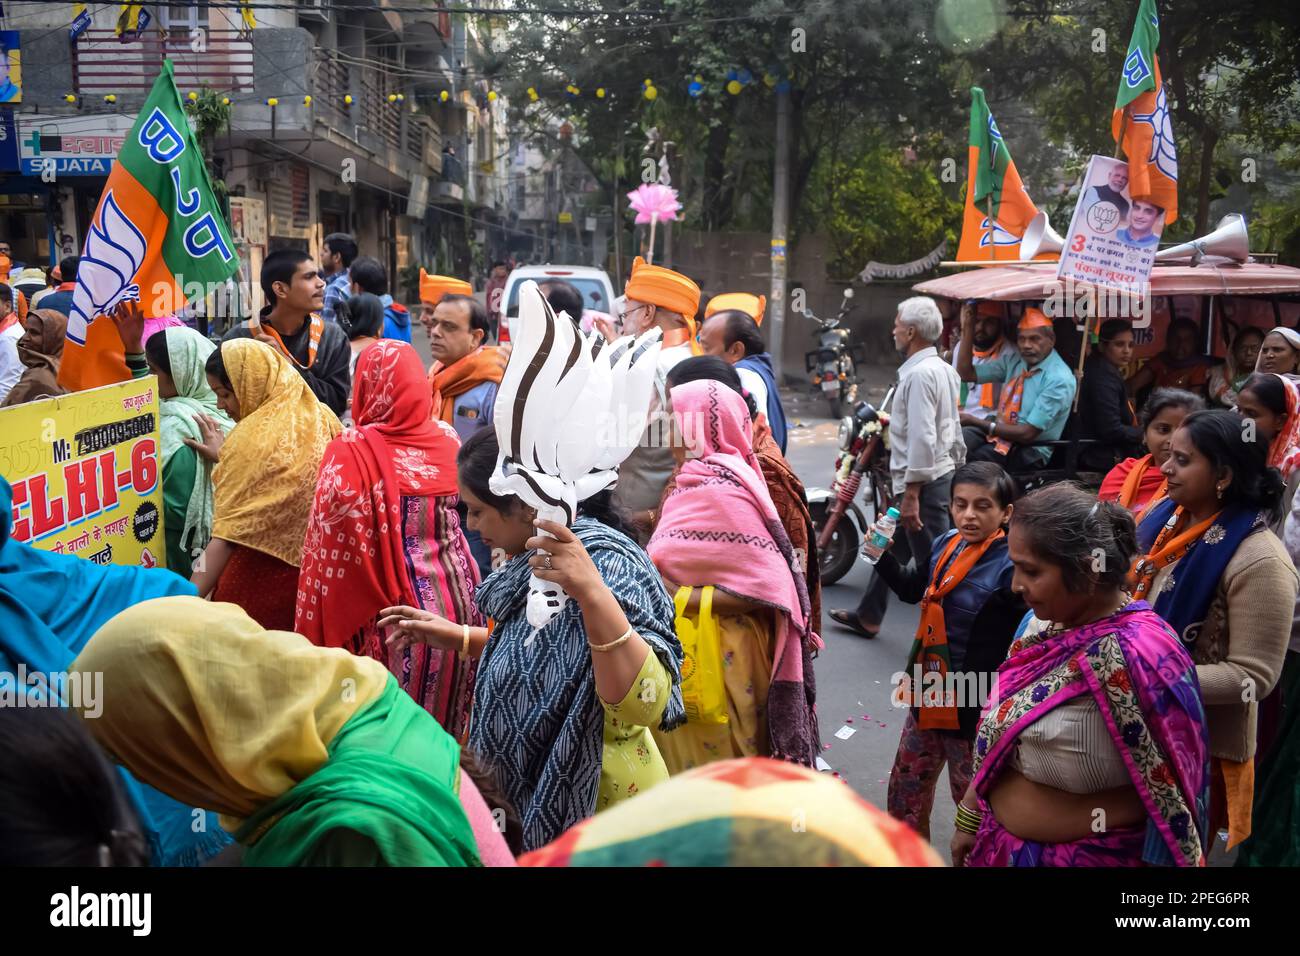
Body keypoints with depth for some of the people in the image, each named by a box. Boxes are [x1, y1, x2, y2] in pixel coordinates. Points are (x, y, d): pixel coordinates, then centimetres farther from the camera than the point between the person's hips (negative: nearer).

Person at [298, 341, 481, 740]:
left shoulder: (351, 454, -15)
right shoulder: (448, 439, 0)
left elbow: (329, 549, -13)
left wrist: (315, 634, -5)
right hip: (457, 597, 5)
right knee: (445, 716, 19)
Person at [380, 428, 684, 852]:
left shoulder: (604, 564, -25)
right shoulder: (536, 561, 2)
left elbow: (644, 705, -36)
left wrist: (592, 592, -46)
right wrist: (455, 637, 9)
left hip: (590, 801, -8)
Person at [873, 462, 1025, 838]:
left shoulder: (1011, 567, -21)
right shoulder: (946, 545, 0)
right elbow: (912, 589, 18)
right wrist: (881, 555, 6)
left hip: (973, 708, -7)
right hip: (927, 695, 7)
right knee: (905, 791, 21)